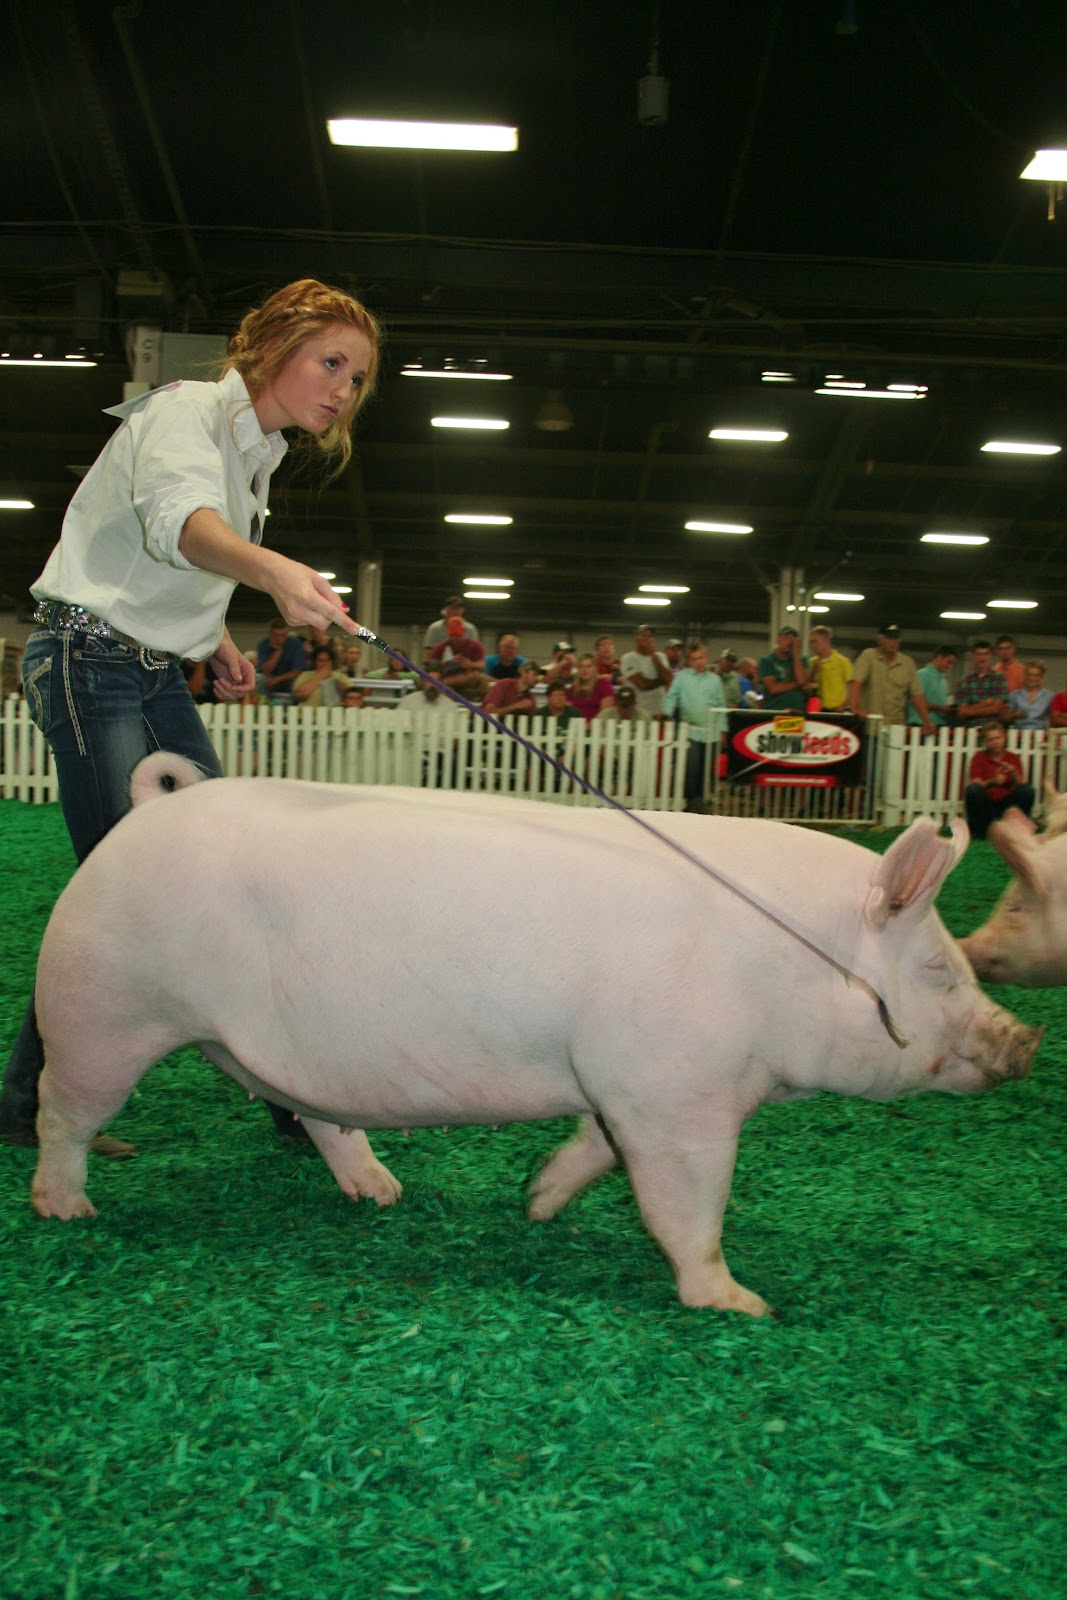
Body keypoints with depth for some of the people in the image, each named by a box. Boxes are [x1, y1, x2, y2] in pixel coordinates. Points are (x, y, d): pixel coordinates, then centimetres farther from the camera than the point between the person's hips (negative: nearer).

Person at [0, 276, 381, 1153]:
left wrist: (217, 639, 8)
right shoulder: (187, 413, -14)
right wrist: (273, 570, -56)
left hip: (157, 669, 9)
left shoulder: (258, 452, 13)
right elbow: (179, 515, -37)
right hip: (88, 657, -9)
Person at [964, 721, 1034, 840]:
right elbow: (975, 784, -11)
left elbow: (1018, 786, -1)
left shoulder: (1013, 758, 7)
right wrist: (992, 782, -31)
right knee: (972, 789, -32)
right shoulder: (979, 757, 2)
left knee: (1028, 789, -23)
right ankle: (977, 830, -12)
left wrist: (1013, 773, -21)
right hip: (985, 805, -2)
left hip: (1006, 804, 2)